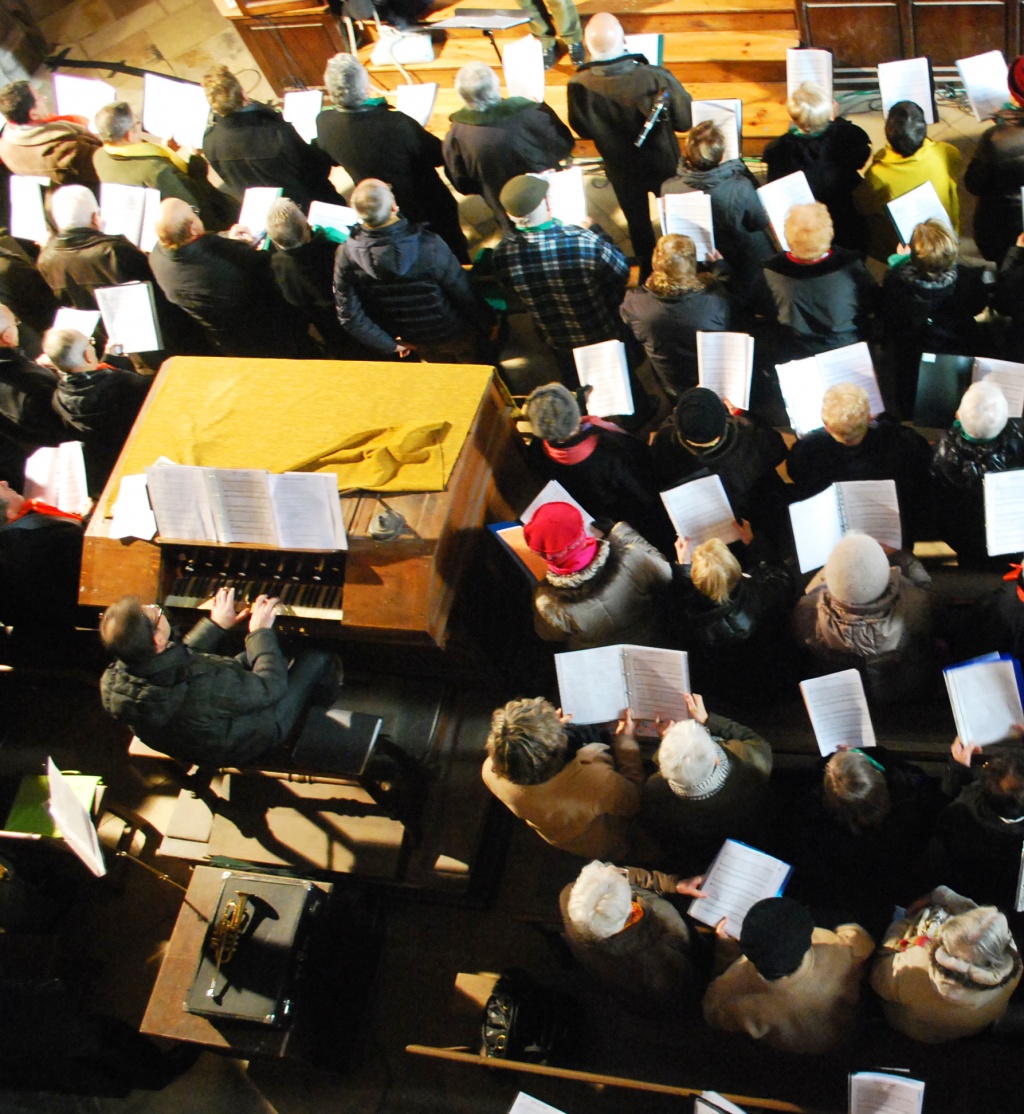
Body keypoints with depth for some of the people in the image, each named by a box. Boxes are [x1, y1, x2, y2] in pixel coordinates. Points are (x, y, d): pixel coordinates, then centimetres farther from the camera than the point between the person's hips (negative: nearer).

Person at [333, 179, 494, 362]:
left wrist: (390, 345, -3)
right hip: (452, 335, -3)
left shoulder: (346, 255, -26)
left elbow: (349, 315, -17)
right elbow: (464, 294, -21)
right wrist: (486, 322, 0)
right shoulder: (430, 246, -35)